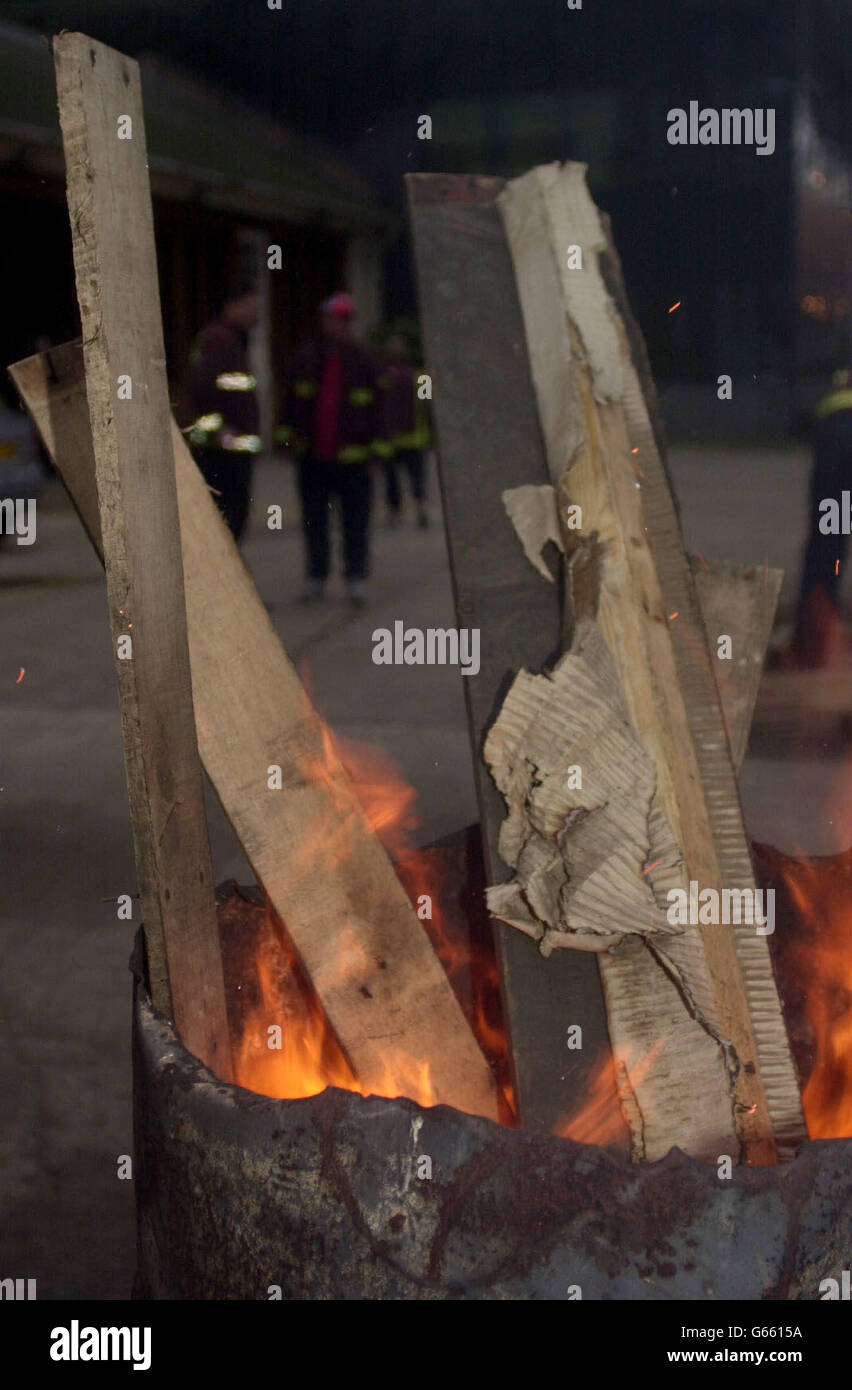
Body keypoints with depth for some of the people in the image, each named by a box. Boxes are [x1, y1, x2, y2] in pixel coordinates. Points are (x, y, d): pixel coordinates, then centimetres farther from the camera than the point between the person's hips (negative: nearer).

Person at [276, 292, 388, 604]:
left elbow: (376, 406, 3)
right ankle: (315, 578, 17)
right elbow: (290, 400, 13)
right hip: (312, 457, 2)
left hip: (352, 458, -2)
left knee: (356, 521, -1)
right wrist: (287, 435, 8)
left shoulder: (364, 361, 1)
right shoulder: (304, 358, 6)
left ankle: (356, 578, 7)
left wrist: (377, 449, -2)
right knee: (314, 521, 8)